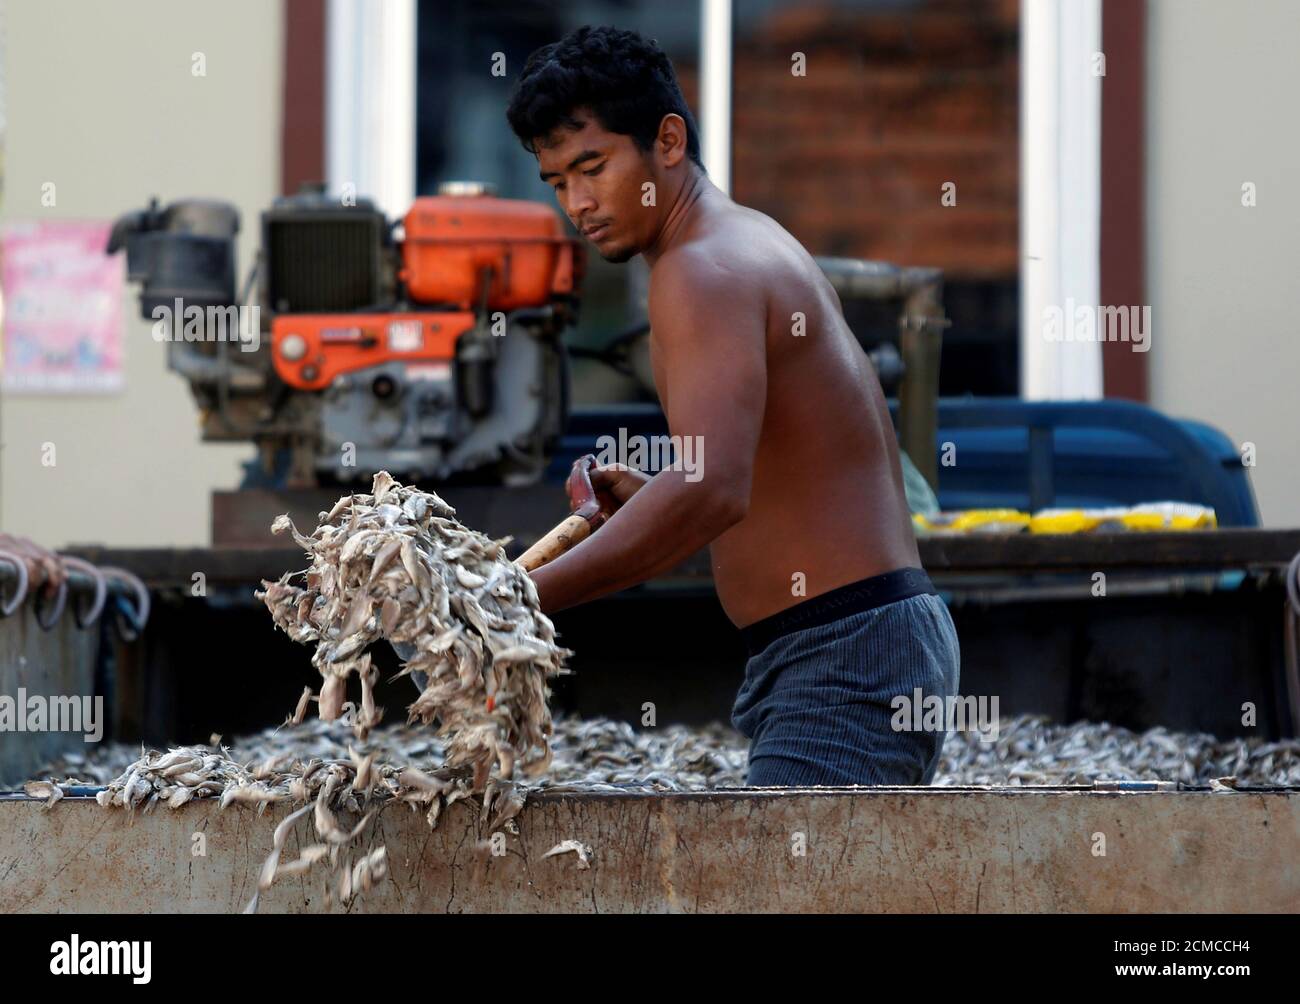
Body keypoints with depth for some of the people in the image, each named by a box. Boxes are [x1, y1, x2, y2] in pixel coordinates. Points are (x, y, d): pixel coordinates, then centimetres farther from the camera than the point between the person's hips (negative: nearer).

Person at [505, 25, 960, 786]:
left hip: (844, 658, -11)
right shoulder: (761, 243, 19)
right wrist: (648, 499, 11)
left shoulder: (703, 268, -14)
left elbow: (712, 488, -30)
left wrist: (525, 599, -31)